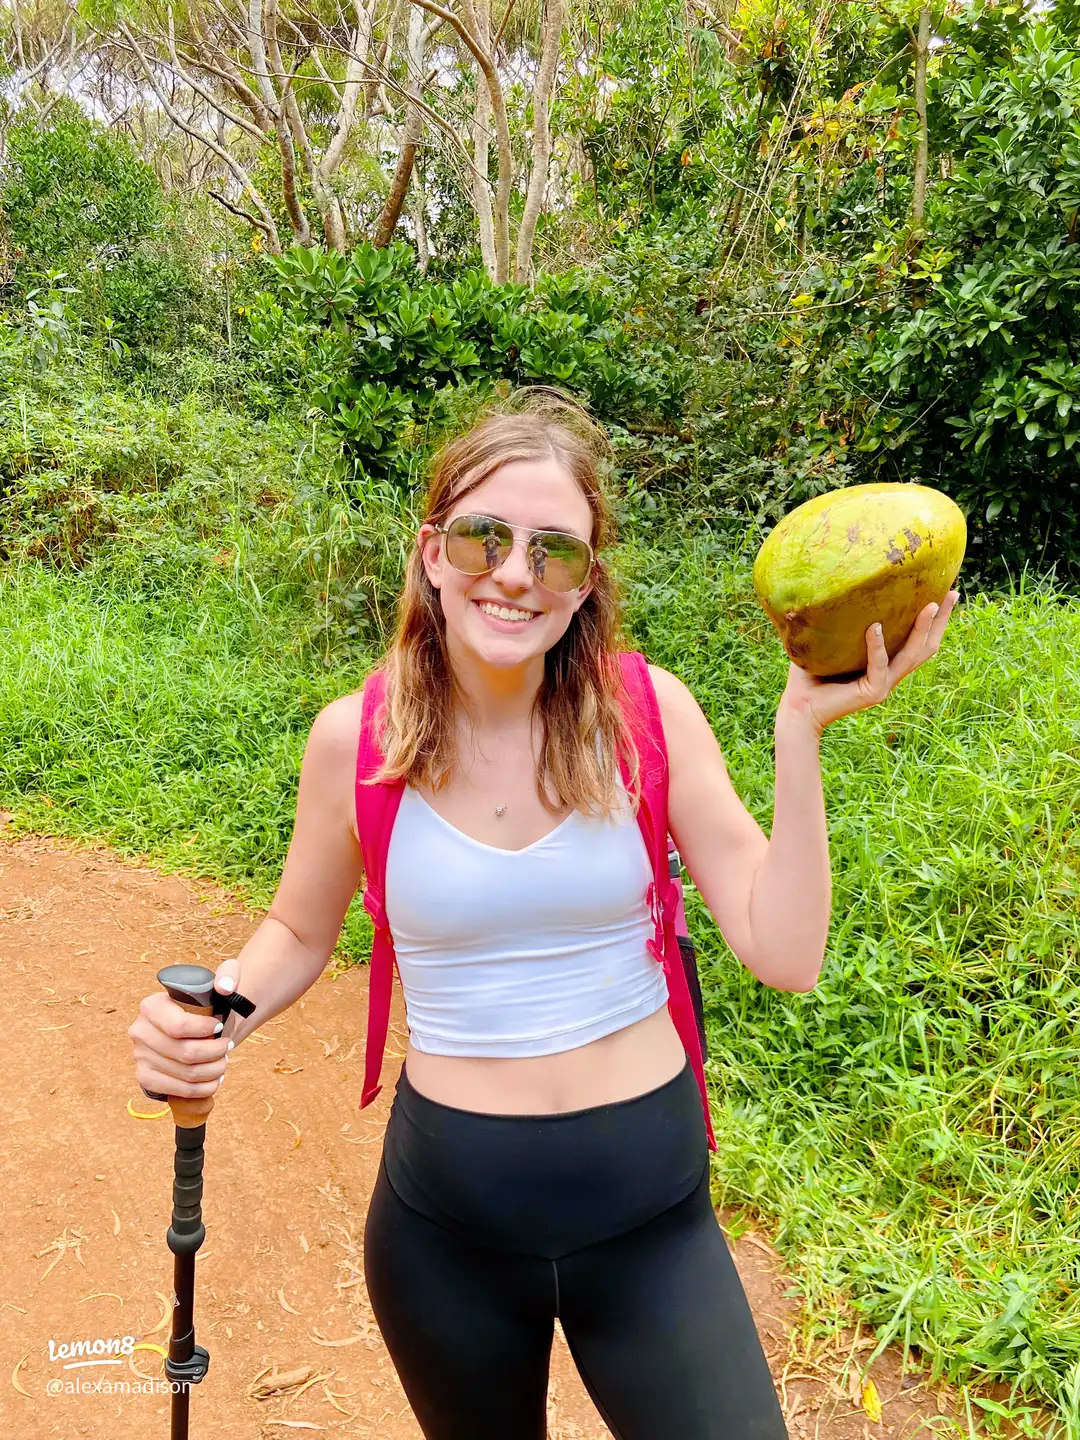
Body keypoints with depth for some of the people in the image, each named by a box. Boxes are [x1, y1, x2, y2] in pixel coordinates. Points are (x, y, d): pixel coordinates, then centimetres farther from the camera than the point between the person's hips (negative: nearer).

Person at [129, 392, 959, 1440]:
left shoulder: (647, 711, -12)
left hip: (651, 1214, 0)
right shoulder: (355, 739, -12)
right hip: (446, 1229, 1)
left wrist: (800, 730, -22)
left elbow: (784, 955, -13)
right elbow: (300, 933, 5)